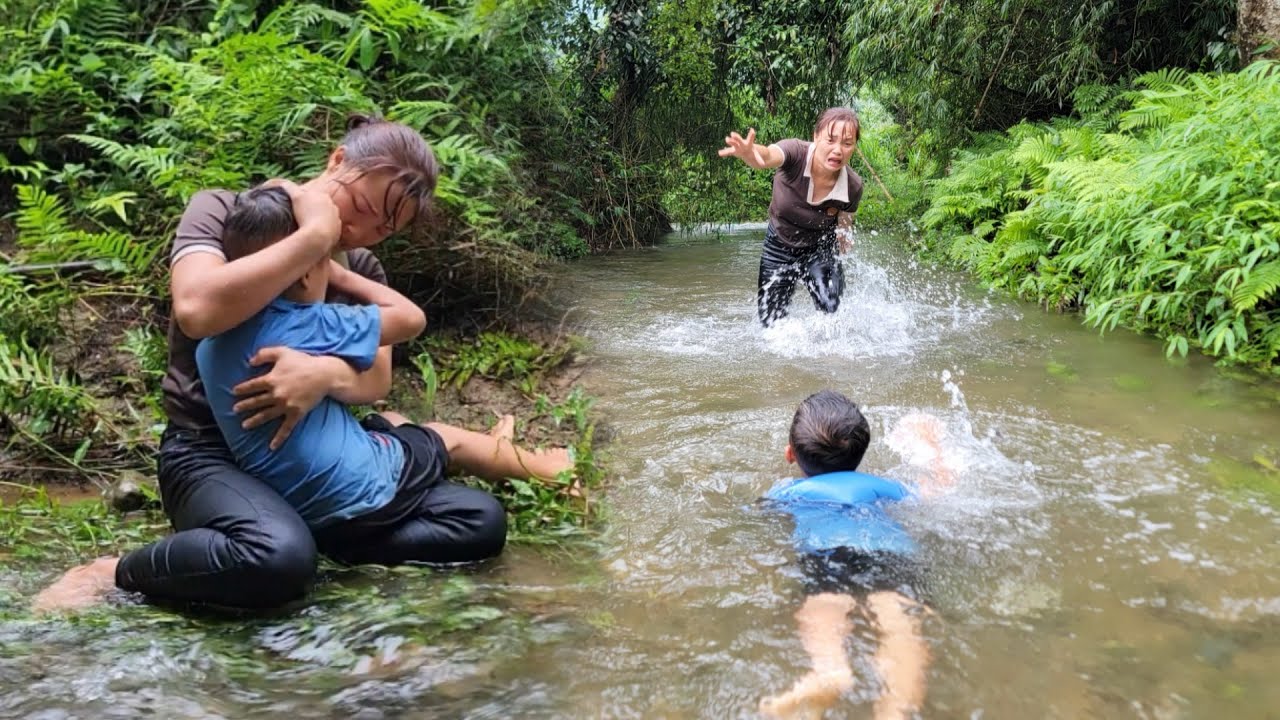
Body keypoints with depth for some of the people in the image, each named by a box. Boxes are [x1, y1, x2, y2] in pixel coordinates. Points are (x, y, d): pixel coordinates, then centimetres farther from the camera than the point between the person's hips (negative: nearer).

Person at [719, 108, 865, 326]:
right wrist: (749, 153, -77)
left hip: (819, 250, 0)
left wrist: (844, 237, -14)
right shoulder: (796, 153, -31)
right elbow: (768, 156, -59)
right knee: (772, 324, 9)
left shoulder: (852, 187, -24)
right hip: (779, 248, 0)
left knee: (831, 310, -22)